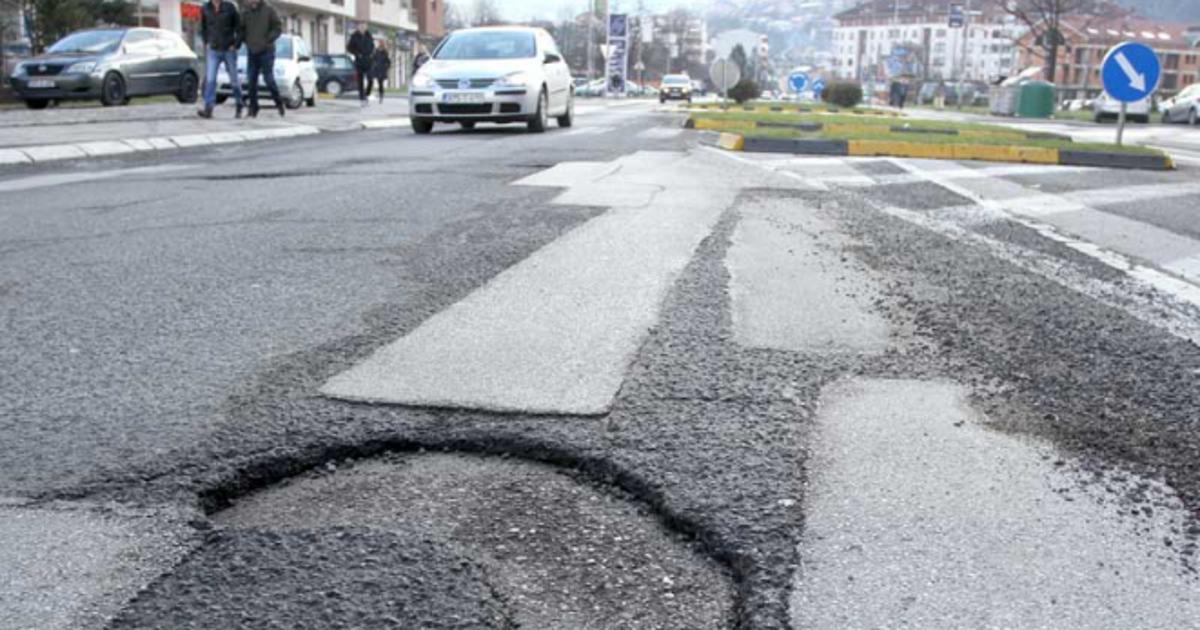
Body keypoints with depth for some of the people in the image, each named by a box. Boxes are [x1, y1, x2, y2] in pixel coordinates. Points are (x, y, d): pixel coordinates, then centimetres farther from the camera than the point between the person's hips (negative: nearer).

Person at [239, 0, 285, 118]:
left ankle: (279, 103, 13)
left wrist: (268, 40, -15)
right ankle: (253, 107, 7)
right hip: (251, 51, 4)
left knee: (269, 79, -6)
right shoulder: (246, 12, 7)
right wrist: (245, 40, 1)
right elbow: (241, 28, 17)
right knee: (251, 80, 1)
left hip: (266, 51, -4)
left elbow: (278, 27, -6)